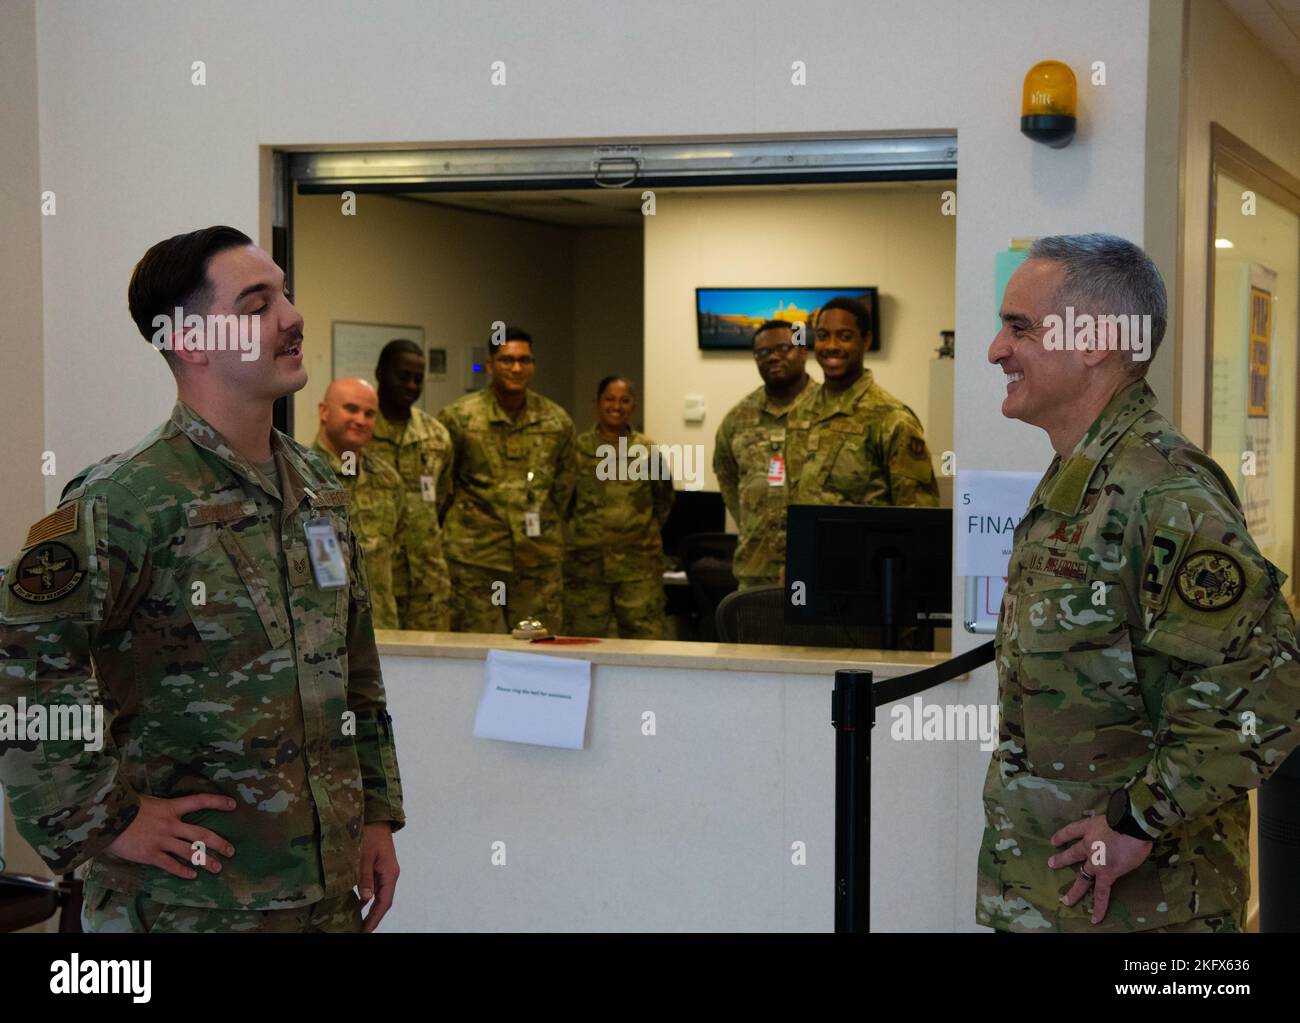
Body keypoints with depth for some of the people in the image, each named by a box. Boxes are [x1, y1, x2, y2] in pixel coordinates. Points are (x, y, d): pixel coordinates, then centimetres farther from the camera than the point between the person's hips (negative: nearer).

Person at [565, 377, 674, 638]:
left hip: (639, 564, 0)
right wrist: (573, 533, 8)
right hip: (586, 563, 0)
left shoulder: (648, 450, 5)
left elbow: (663, 499, 19)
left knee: (645, 637, -3)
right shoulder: (577, 448, 2)